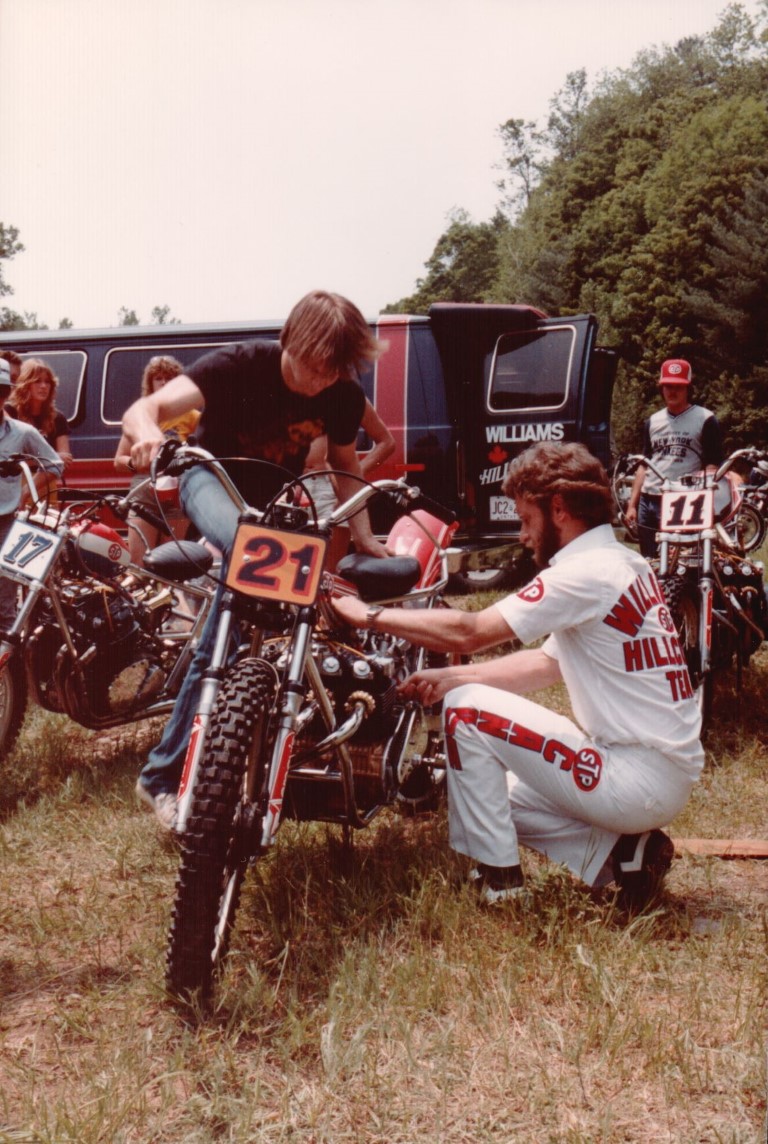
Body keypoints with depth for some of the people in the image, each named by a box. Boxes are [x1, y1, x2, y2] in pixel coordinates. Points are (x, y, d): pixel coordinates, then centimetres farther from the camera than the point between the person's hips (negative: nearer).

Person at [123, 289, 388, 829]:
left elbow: (345, 464, 4)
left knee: (217, 647, -4)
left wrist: (364, 535, -11)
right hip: (212, 477, -3)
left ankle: (164, 775, 6)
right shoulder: (240, 364, -27)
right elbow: (142, 409, -38)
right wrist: (149, 432, -63)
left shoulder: (344, 395, -16)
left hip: (273, 498, 4)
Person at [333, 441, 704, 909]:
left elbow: (468, 631, -20)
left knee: (467, 708, -10)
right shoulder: (625, 564, 12)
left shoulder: (588, 572, -18)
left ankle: (498, 880, -1)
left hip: (640, 779, -10)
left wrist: (370, 615, -9)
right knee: (494, 797, 21)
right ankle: (622, 853, 9)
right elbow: (546, 663, 15)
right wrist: (450, 675, 8)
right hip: (671, 774, 10)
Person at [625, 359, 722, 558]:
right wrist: (632, 504, 11)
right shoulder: (652, 421, 16)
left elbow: (712, 465, -2)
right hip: (649, 502, 5)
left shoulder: (705, 420, 1)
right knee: (649, 561, 9)